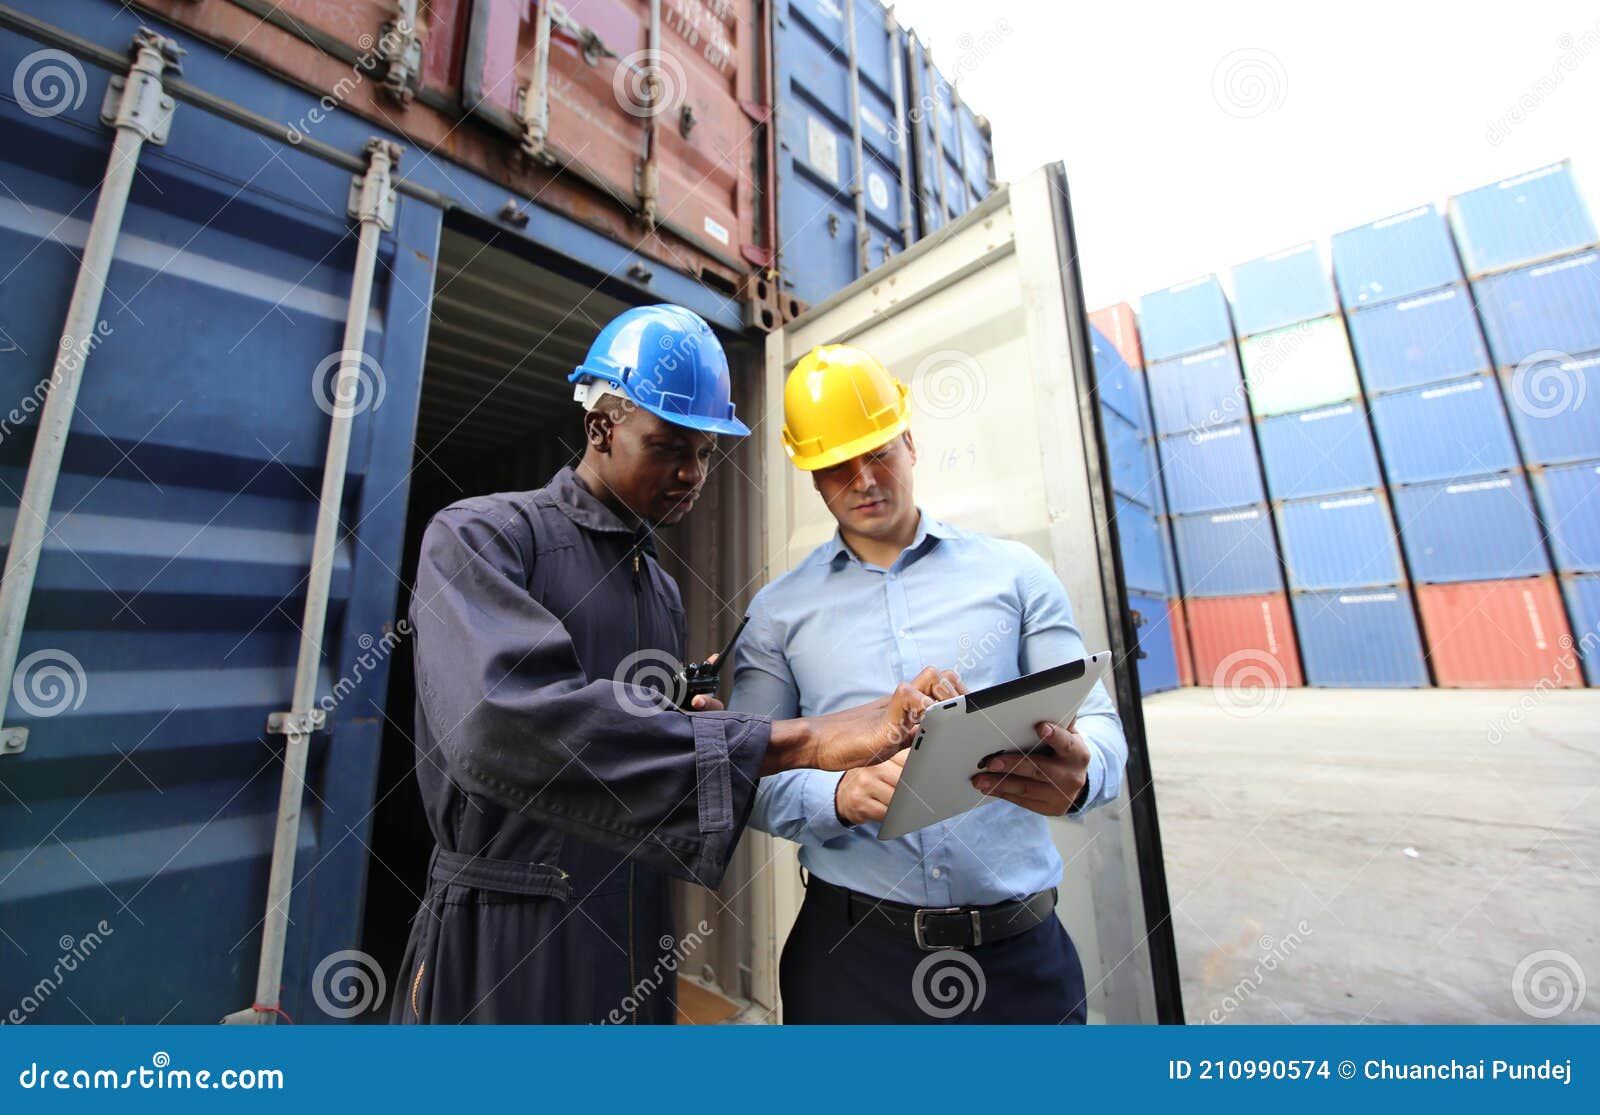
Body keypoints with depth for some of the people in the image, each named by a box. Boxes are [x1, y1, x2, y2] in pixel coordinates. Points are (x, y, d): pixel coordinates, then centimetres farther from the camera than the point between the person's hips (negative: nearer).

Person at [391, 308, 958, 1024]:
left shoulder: (664, 588, 8)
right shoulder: (478, 535, -13)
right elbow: (504, 721, -32)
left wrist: (695, 725, -9)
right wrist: (793, 740, -36)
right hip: (505, 943, -5)